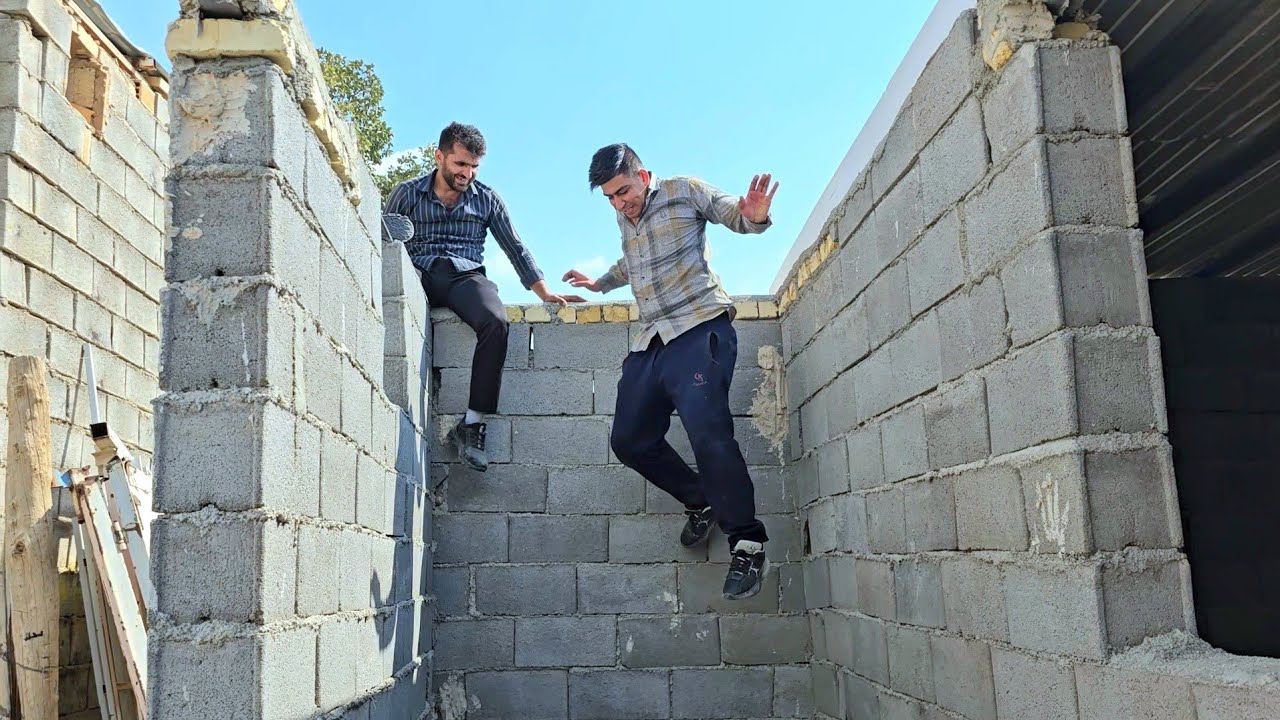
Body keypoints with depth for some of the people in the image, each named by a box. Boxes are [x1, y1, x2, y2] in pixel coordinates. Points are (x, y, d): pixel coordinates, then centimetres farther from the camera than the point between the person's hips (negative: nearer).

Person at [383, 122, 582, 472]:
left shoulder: (487, 200, 18)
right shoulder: (406, 194, 14)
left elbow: (516, 249, 20)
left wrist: (546, 293, 11)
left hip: (466, 276, 1)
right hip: (418, 275, 0)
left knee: (495, 321, -34)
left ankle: (471, 424, -31)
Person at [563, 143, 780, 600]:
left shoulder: (685, 192, 4)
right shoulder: (625, 220, 23)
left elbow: (736, 214, -2)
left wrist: (755, 216, -24)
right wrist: (601, 283, 41)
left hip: (699, 330, -8)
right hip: (650, 343, 8)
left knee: (708, 433, -23)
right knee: (629, 441, 4)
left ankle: (748, 544, -13)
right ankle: (700, 501, 22)